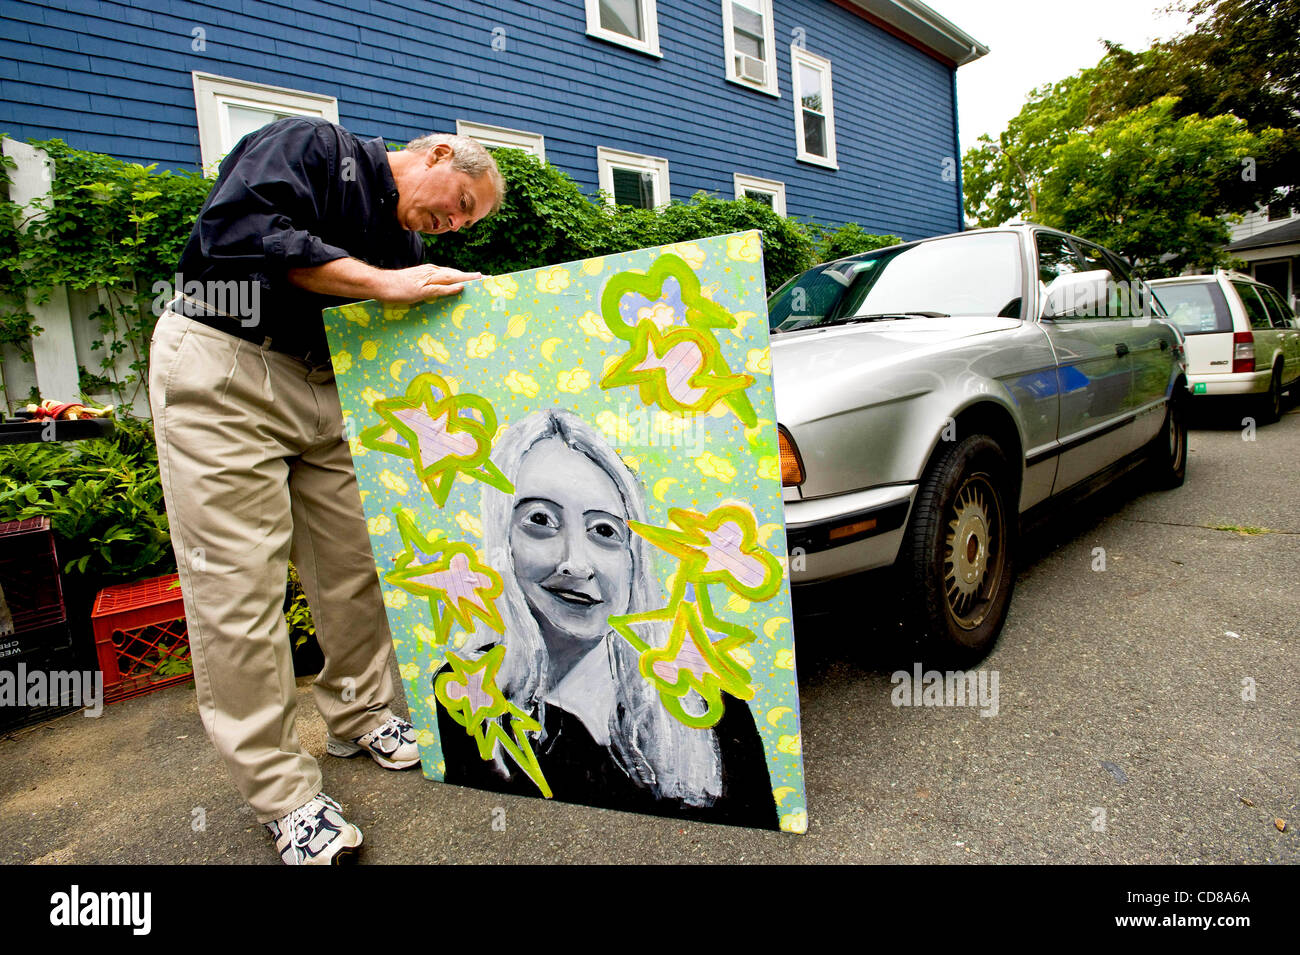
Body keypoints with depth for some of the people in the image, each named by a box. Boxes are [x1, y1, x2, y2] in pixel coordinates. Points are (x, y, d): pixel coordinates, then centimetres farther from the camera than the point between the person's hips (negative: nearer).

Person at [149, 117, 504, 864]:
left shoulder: (406, 243, 15)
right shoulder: (314, 146, -5)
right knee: (241, 582, -7)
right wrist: (380, 283, -23)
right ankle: (282, 792, 3)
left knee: (357, 561, 5)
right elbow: (237, 229, -24)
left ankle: (359, 715, 26)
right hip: (224, 372, -7)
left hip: (325, 390, 8)